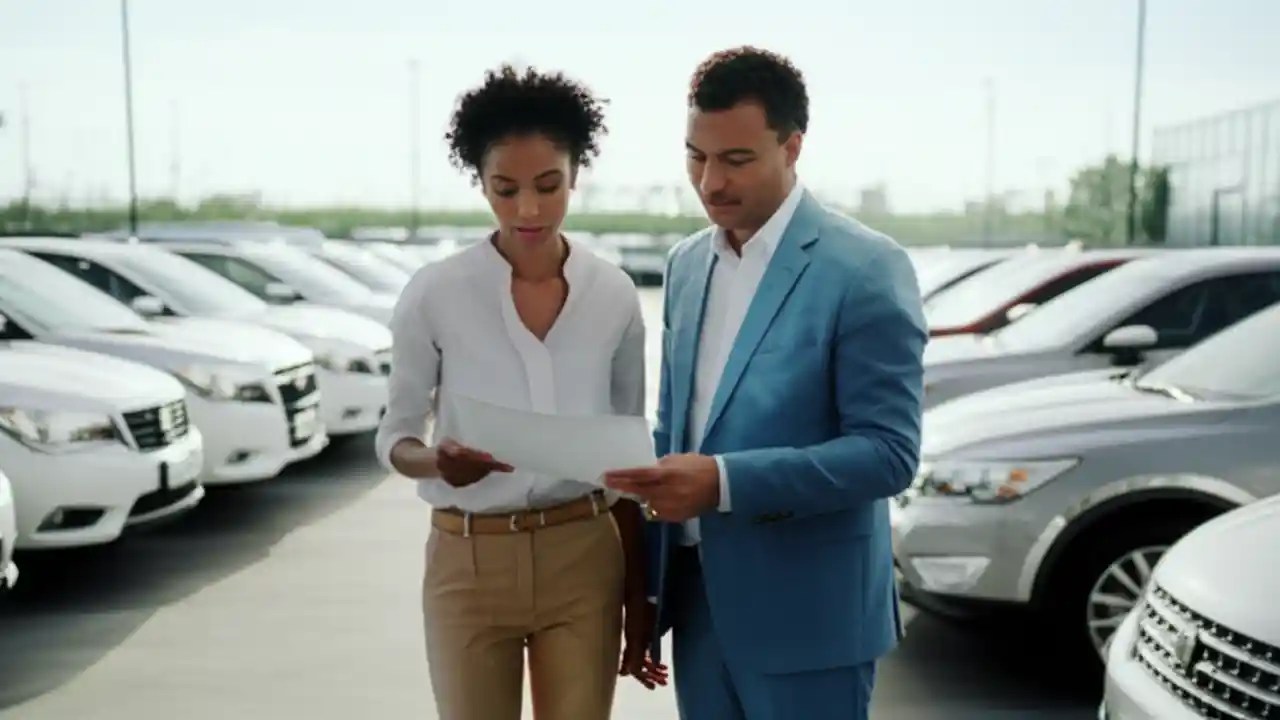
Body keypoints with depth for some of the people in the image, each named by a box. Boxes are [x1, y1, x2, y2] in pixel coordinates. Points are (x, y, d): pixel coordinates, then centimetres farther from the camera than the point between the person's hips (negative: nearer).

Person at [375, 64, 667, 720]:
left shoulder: (615, 295, -2)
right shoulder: (434, 294, -8)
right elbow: (395, 438, 0)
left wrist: (639, 596, 7)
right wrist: (437, 462, -24)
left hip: (584, 560, 2)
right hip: (469, 563, -1)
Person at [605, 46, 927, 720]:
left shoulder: (865, 268, -13)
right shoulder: (686, 264, 7)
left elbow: (888, 452, -16)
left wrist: (727, 481, -25)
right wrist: (646, 573, 10)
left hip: (804, 609, -6)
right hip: (696, 592, 6)